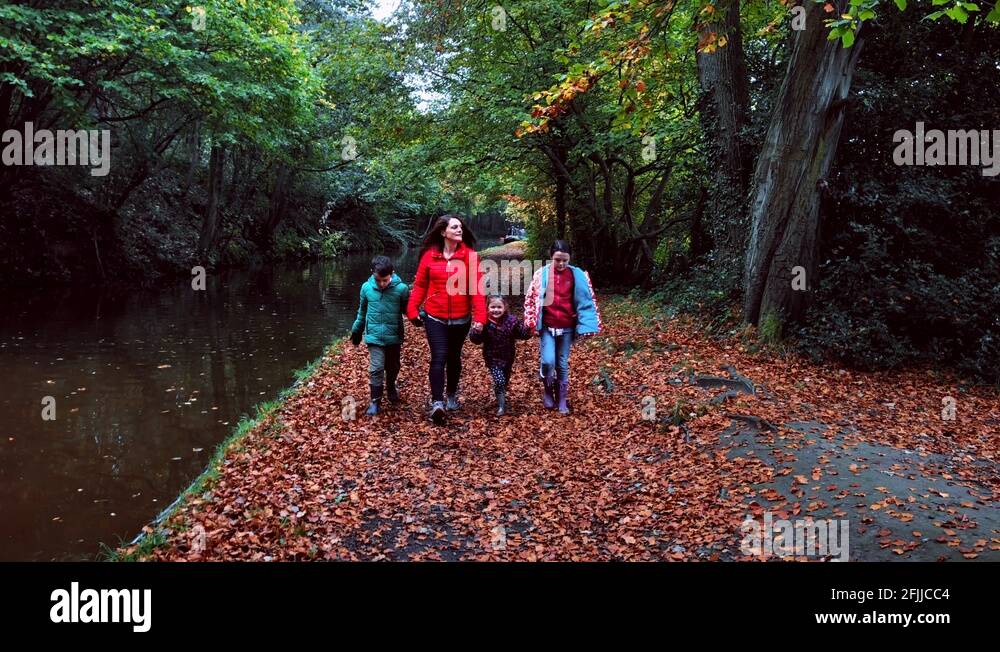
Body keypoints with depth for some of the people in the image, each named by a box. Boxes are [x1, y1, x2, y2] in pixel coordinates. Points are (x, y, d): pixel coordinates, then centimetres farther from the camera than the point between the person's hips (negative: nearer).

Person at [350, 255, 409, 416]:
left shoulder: (401, 288, -13)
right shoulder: (367, 287, -6)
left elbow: (407, 309, 0)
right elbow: (362, 311, 10)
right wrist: (357, 330, 19)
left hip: (394, 336, 0)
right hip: (374, 336, 0)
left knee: (393, 367, 17)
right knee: (376, 368, -10)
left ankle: (391, 388, 45)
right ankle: (375, 401, 4)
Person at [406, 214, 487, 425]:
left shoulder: (470, 255, -6)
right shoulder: (430, 255, -3)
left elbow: (477, 288, -10)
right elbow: (420, 285, 3)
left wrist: (479, 316, -17)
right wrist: (413, 310, -1)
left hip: (461, 319, 1)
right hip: (435, 318, -1)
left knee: (454, 357, 16)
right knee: (438, 358, -11)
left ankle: (452, 395, 36)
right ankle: (437, 403, -9)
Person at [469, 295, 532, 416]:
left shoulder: (512, 321, -11)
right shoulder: (485, 323, -14)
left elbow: (523, 334, -10)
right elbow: (475, 340, -14)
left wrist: (528, 329, -30)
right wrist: (476, 332, -34)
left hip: (508, 358, 3)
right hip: (492, 358, -3)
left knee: (505, 381, 19)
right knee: (499, 380, -18)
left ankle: (501, 397, 48)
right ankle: (501, 406, -2)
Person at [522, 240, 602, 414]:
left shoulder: (578, 275, -3)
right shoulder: (541, 274, -4)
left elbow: (587, 300, 2)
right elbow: (530, 299, 2)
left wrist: (585, 326, -4)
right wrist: (530, 323, -4)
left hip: (567, 328, 1)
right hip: (547, 327, -1)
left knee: (563, 364, 8)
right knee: (548, 361, -15)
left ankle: (562, 400, 21)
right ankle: (548, 390, 13)